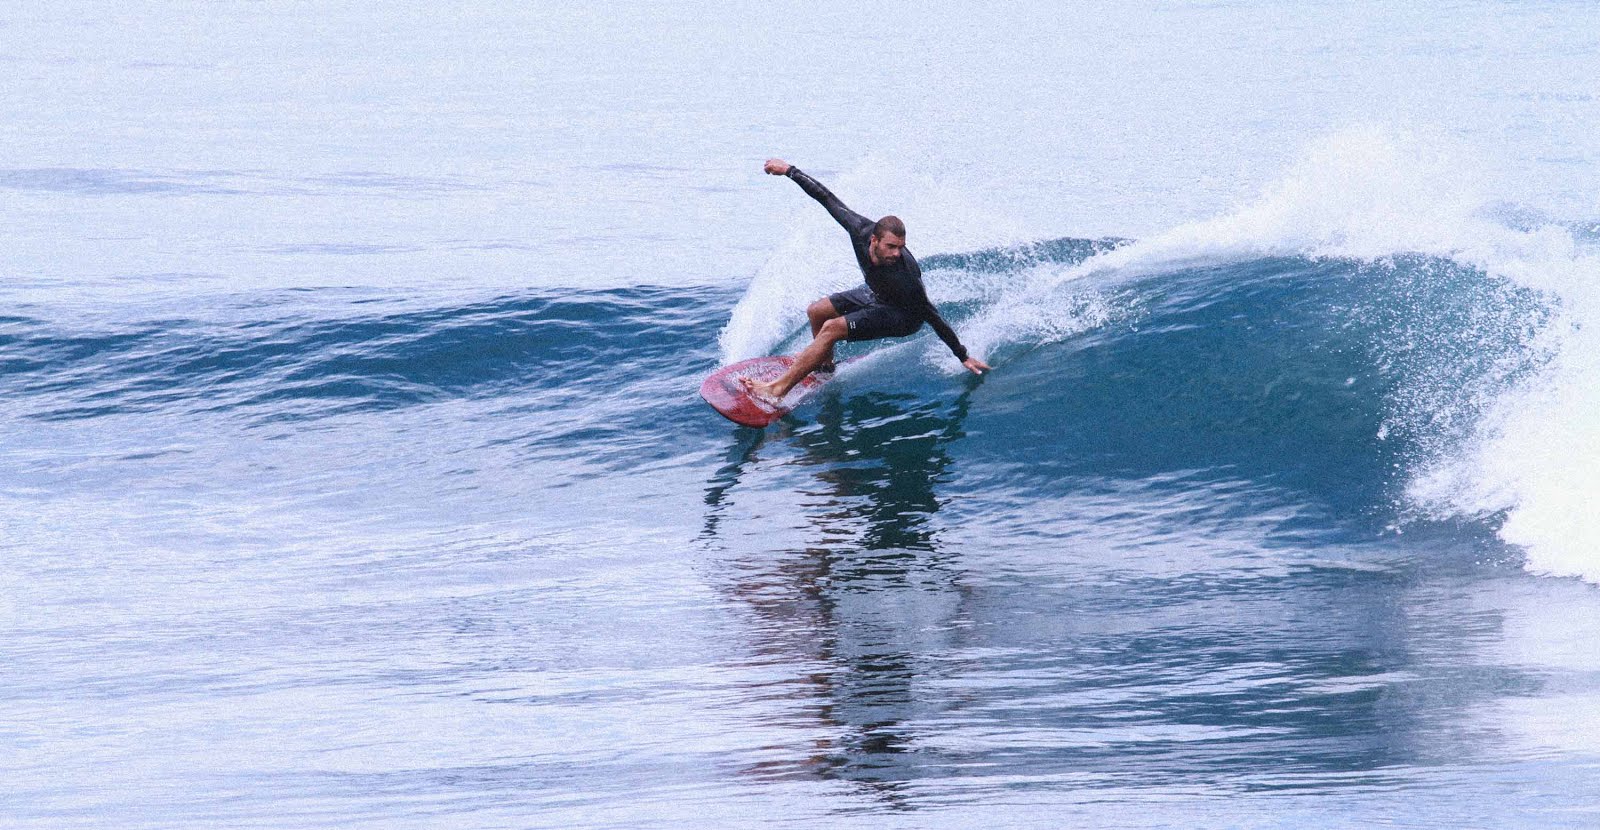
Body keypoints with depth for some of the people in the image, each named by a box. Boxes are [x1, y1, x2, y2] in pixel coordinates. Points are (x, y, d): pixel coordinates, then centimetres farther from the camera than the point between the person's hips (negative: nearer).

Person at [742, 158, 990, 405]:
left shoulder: (905, 277, -40)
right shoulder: (860, 229, -28)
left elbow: (932, 318, -30)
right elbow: (828, 199, -15)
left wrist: (963, 357, -23)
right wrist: (789, 170, -9)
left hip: (903, 317, -7)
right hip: (875, 294, 7)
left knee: (831, 328, -20)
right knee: (816, 312, 13)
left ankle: (778, 389, -17)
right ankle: (825, 362, 40)